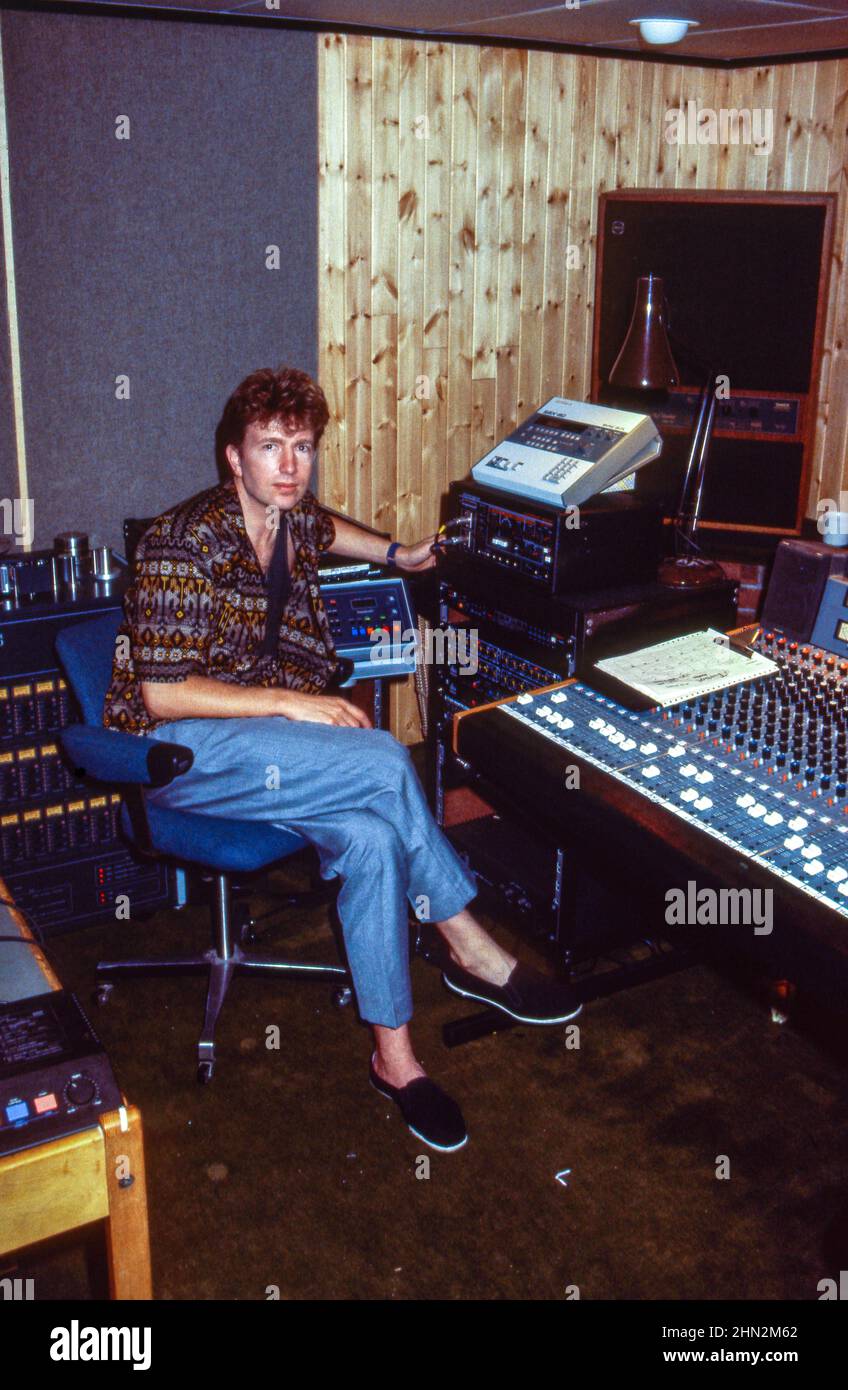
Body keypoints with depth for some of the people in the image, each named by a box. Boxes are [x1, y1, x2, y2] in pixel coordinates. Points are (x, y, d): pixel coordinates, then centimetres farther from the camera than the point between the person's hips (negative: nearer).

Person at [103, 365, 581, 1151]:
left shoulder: (293, 521, 7)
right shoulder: (183, 546, -16)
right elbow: (161, 695, -21)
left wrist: (396, 554, 29)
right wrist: (288, 702, -22)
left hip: (273, 741, 7)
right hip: (181, 750, -7)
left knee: (371, 838, -24)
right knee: (384, 763, -28)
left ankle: (394, 1057, -12)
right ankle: (471, 951, -12)